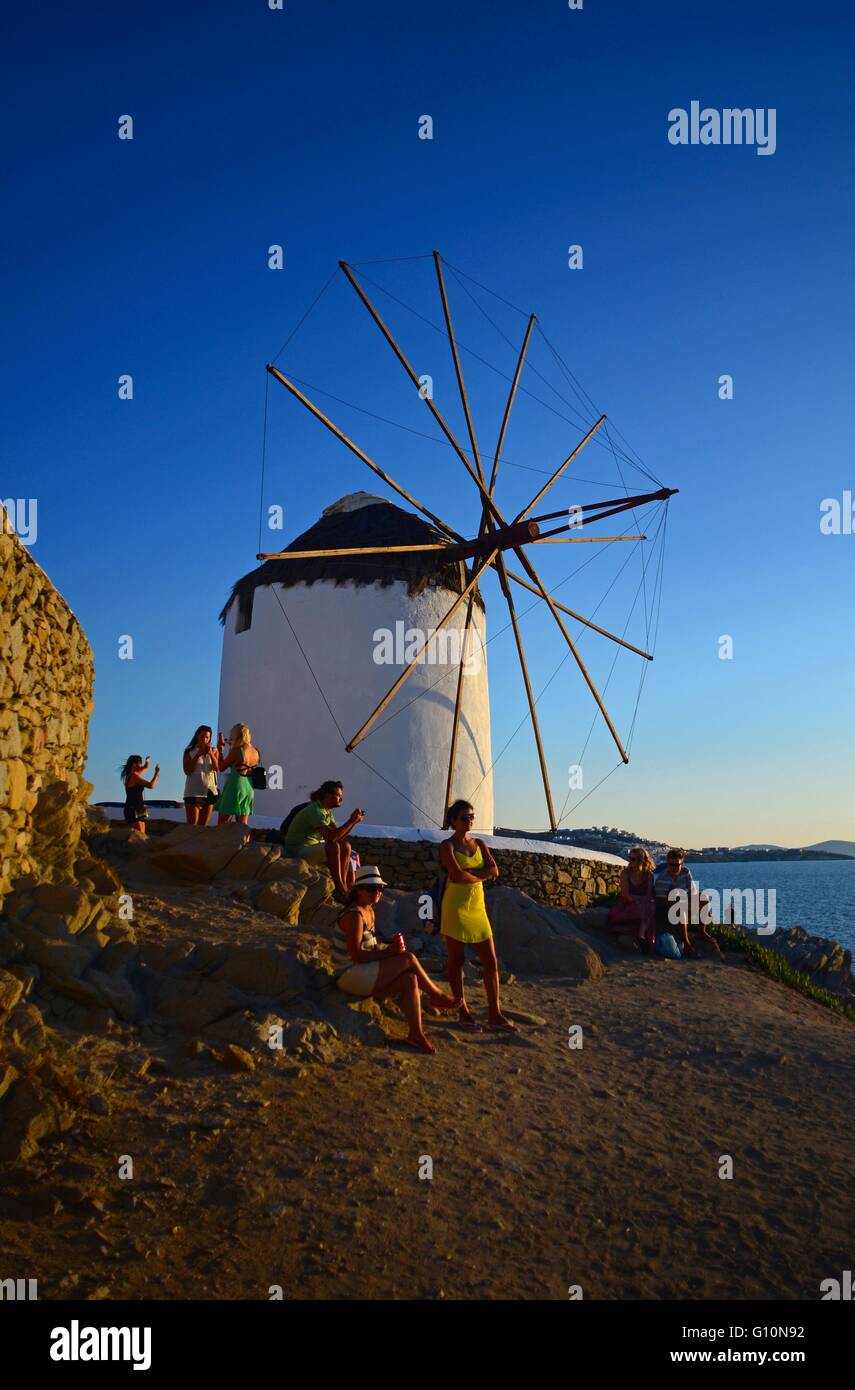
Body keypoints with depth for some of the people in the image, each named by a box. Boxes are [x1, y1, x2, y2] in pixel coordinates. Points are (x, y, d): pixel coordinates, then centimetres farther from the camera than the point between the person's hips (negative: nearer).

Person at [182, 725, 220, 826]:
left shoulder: (214, 751, 9)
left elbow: (217, 768, -6)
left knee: (203, 826, 7)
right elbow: (187, 771, -8)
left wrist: (211, 754, -22)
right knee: (191, 826, -10)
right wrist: (198, 755, -15)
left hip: (209, 791, 3)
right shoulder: (189, 751, 2)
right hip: (193, 792, -3)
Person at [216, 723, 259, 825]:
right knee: (243, 825, 11)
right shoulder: (255, 752, 4)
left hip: (234, 787, -6)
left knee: (222, 824, 1)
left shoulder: (236, 751, -14)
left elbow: (221, 768, -4)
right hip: (249, 788, 7)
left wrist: (219, 751, 8)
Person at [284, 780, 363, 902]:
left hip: (313, 848, 10)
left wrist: (354, 821, -5)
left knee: (346, 846, 0)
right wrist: (351, 821, -26)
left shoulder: (327, 812, 11)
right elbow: (331, 837, -30)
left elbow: (339, 836, 7)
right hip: (298, 850, -10)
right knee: (333, 846, -30)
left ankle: (343, 887, -1)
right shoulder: (315, 811, -20)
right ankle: (339, 889, -24)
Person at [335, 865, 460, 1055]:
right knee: (408, 959, -19)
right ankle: (437, 996, 1)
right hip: (351, 976, -9)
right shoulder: (354, 915, -18)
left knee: (409, 979, -14)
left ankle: (416, 1034, -13)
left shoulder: (369, 911, 13)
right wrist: (387, 952, -21)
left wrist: (389, 948, -5)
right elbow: (356, 955, -23)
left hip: (366, 976, 9)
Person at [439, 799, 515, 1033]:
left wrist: (470, 872, -14)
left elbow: (494, 871, -3)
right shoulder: (447, 846, -6)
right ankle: (463, 1012, 13)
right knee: (457, 961, 2)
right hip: (456, 906, -6)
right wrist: (480, 876, -5)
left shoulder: (479, 844, 11)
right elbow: (457, 876, -19)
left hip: (477, 906, 6)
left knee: (491, 961, 3)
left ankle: (494, 1013, 10)